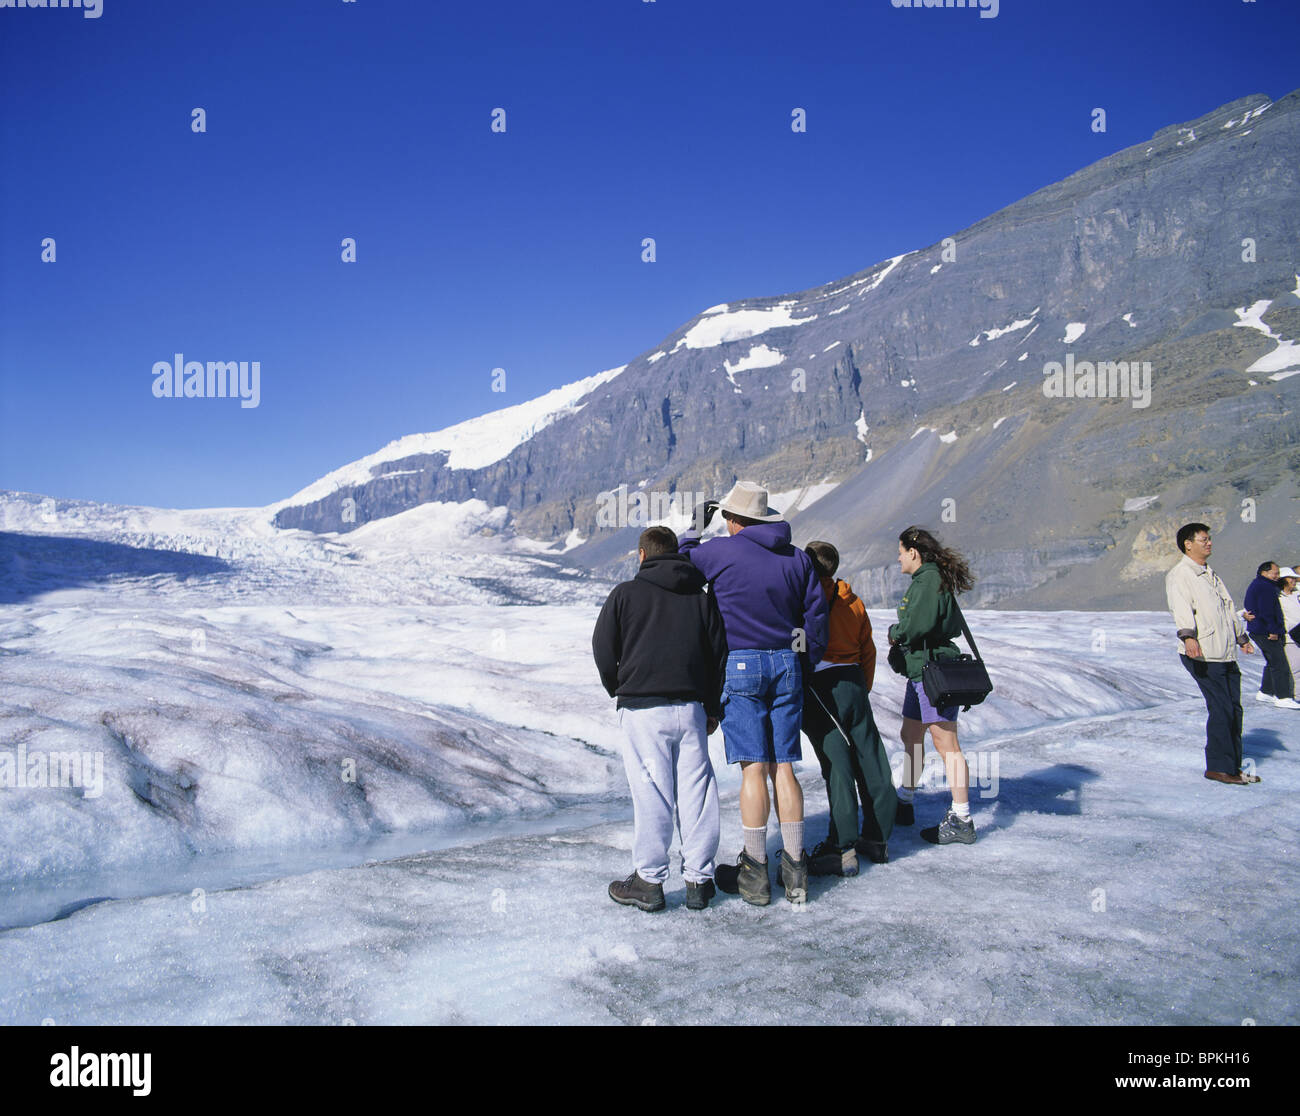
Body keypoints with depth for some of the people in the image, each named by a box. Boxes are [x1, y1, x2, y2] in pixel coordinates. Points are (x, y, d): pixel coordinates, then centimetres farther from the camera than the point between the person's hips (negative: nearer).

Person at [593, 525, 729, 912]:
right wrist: (713, 708, 19)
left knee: (650, 792, 0)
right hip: (691, 708, 3)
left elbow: (602, 647, 2)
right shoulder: (702, 596, 11)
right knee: (695, 789, 7)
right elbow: (719, 653, 12)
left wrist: (618, 689, 19)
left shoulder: (626, 594, 0)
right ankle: (699, 880, 13)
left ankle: (648, 881, 7)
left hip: (642, 708, -3)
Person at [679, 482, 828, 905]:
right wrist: (807, 665, 18)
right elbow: (816, 612, 11)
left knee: (753, 768, -3)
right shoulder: (797, 558, 9)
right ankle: (794, 869, 12)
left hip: (740, 665, -4)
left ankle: (754, 872, 3)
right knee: (783, 767, 8)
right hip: (787, 665, 5)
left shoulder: (721, 550, -6)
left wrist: (695, 529, 22)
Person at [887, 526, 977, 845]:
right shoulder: (926, 579, 16)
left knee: (945, 743, -8)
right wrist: (902, 634, 7)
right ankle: (904, 804, 32)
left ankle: (961, 821, -4)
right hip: (921, 672, 11)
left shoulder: (929, 579, -14)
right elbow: (953, 625, 19)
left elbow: (919, 624, -26)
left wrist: (895, 632, -5)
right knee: (911, 736, 19)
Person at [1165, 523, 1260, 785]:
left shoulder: (1211, 575, 23)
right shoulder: (1179, 575, -7)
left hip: (1227, 655, 9)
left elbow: (1229, 609, 35)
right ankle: (1218, 767, -1)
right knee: (1221, 709, -10)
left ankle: (1233, 765, 20)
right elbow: (1181, 608, -25)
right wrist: (1188, 636, -41)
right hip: (1202, 655, -9)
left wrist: (1242, 637, 40)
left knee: (1234, 709, 9)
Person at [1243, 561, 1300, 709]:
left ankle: (1265, 692, 24)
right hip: (1266, 632, -11)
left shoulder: (1255, 585, 19)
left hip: (1258, 631, 11)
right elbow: (1266, 611, -22)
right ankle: (1283, 698, -10)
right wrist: (1273, 630, -20)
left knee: (1272, 663, 19)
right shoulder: (1265, 587, -15)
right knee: (1280, 665, -9)